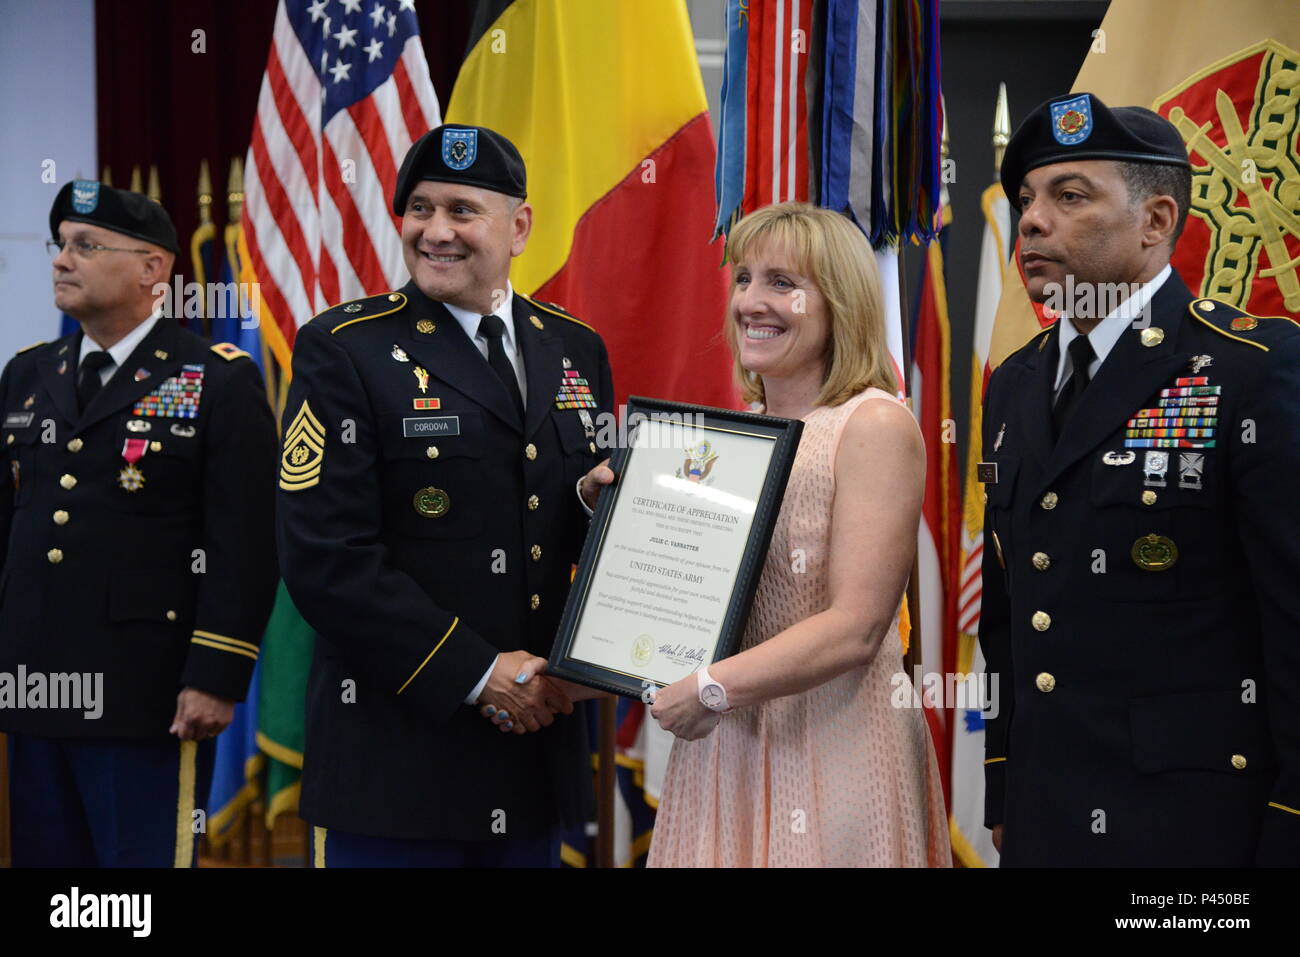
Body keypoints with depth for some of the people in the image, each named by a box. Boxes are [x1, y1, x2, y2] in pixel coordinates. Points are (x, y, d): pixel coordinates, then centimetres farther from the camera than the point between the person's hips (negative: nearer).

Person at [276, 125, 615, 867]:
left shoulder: (578, 350, 10)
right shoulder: (343, 350, -5)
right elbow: (327, 559, -13)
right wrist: (478, 675, -15)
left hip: (541, 747, 5)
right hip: (398, 758, -4)